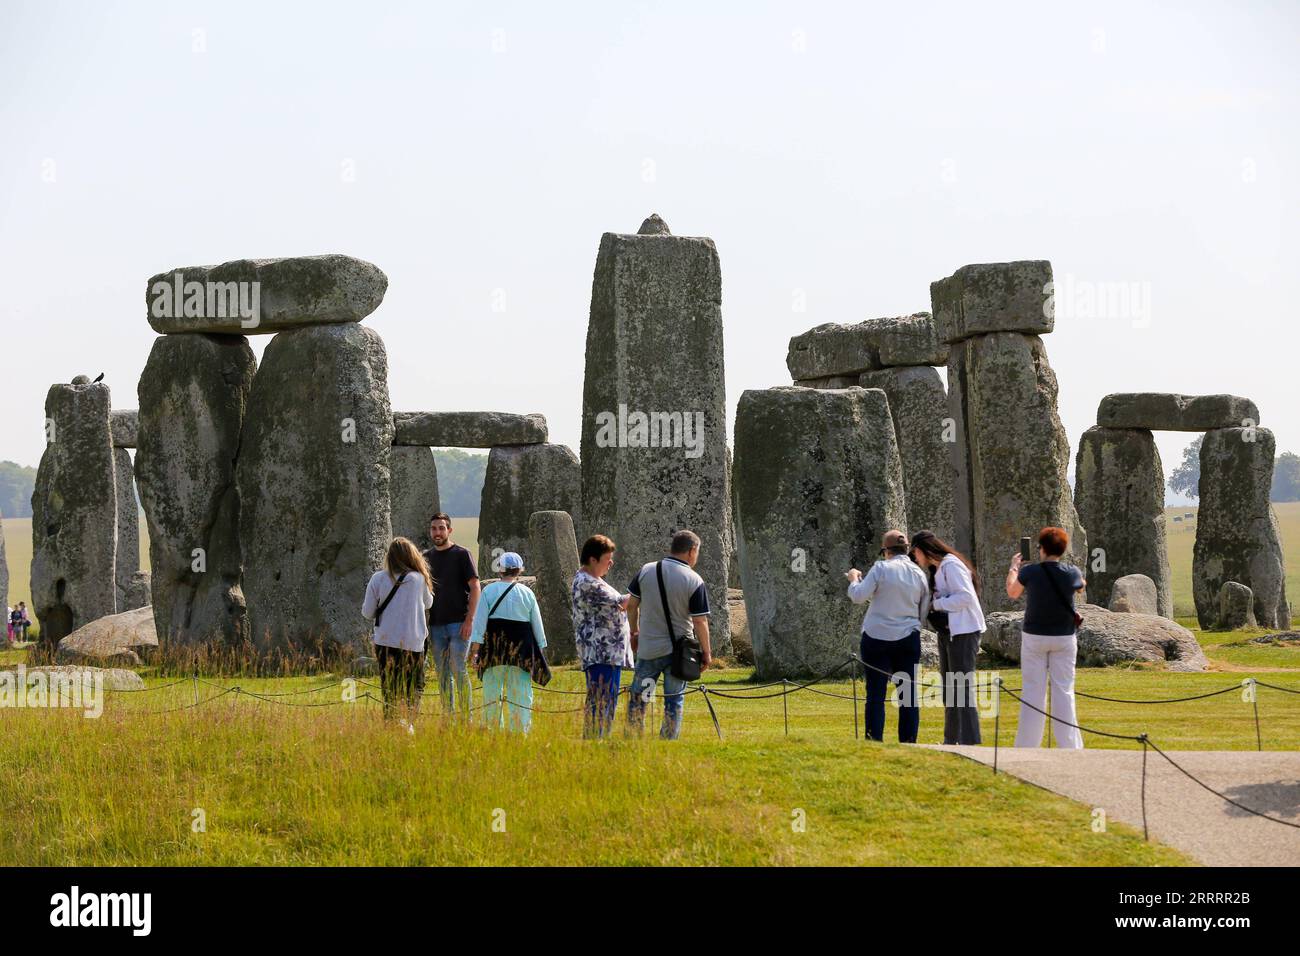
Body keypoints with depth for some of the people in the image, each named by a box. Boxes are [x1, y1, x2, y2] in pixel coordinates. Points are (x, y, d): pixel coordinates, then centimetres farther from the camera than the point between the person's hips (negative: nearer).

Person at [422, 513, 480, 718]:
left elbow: (475, 588, -5)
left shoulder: (462, 555, -1)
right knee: (442, 674, 6)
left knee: (459, 671, -9)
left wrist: (469, 620, -13)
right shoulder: (426, 558, 13)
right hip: (435, 625, 5)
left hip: (458, 624, -5)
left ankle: (466, 718, -5)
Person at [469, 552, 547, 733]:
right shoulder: (527, 593, 3)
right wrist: (540, 651, 16)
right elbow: (537, 625, 7)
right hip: (522, 650, 0)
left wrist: (474, 650, -3)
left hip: (494, 648, 0)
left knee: (491, 692, 8)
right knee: (521, 693, 0)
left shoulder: (489, 591, -1)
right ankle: (520, 730, -5)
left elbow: (480, 622, -5)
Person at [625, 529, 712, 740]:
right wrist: (706, 652, 1)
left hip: (647, 648, 2)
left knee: (638, 698, 12)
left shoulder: (646, 570, -2)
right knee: (674, 701, 6)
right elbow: (700, 622, -10)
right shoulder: (695, 581, -11)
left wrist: (634, 632, 19)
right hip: (677, 651, -2)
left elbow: (631, 605, 4)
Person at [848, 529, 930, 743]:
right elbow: (923, 614, 10)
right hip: (908, 640, 3)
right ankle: (908, 743, 6)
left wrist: (854, 579, 9)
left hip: (877, 639, -3)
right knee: (909, 694, 7)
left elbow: (859, 596, -9)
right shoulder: (919, 574, 6)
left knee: (876, 694, 0)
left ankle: (874, 742, -4)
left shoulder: (881, 568, -7)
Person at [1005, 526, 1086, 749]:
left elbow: (1012, 592, 9)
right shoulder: (1072, 573, -7)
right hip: (1064, 638, 1)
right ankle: (1069, 744, 5)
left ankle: (1027, 743, 4)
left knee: (1033, 691, 3)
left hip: (1034, 637, -1)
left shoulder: (1030, 572, -11)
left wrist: (1014, 568, 25)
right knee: (1064, 691, 5)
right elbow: (1081, 586, 19)